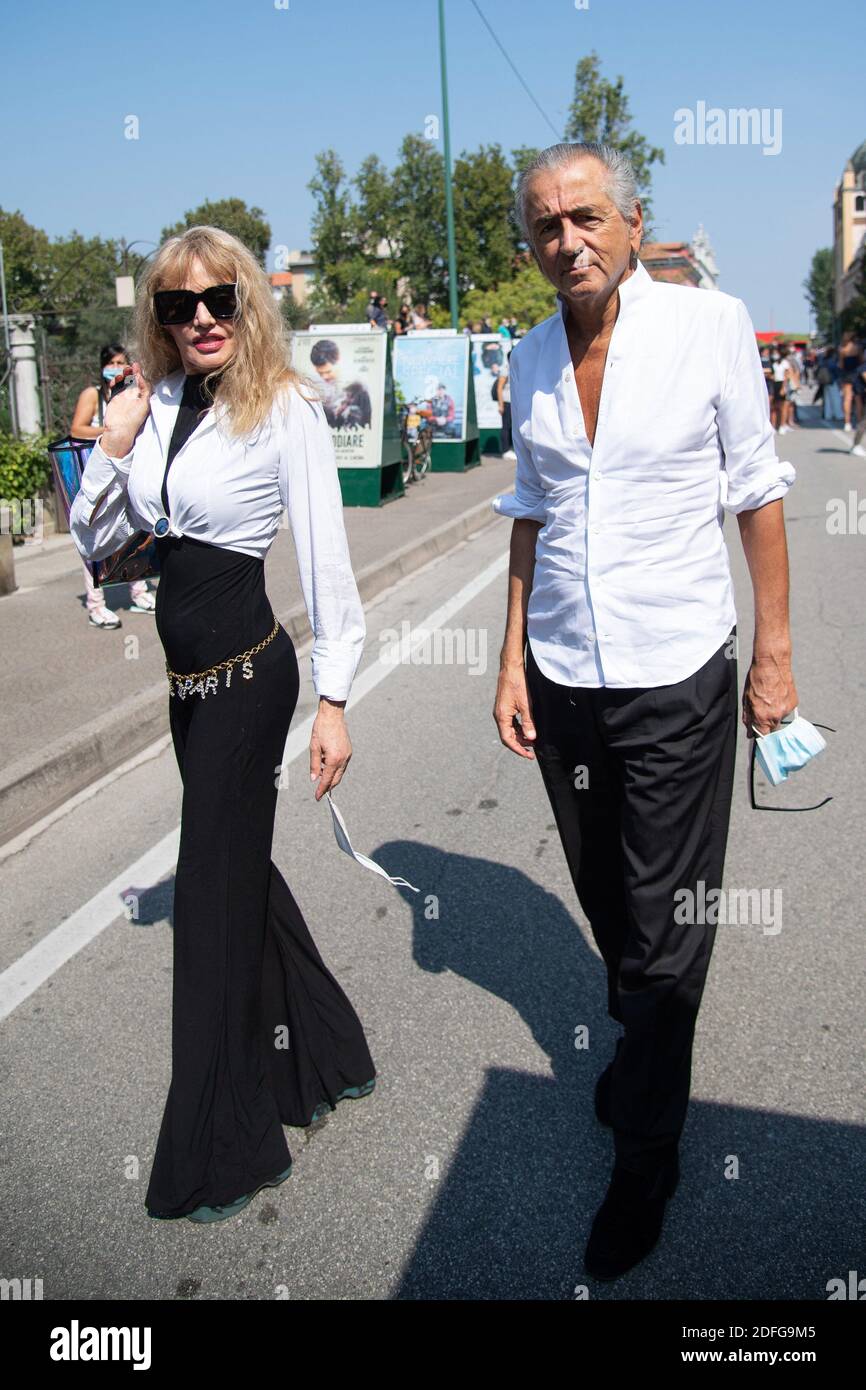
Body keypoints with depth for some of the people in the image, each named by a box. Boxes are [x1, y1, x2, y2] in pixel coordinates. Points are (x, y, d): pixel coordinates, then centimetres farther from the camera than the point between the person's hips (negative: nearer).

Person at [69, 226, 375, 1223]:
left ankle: (223, 1151, 19)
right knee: (240, 862, 18)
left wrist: (334, 700, -16)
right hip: (187, 671, 7)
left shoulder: (286, 409, -11)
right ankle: (319, 1052, 41)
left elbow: (326, 560, -13)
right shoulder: (156, 404, 6)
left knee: (212, 884, 0)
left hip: (247, 672, -7)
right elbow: (94, 540, 10)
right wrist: (111, 447, -5)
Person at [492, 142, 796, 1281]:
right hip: (562, 676, 4)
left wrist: (774, 652, -4)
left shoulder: (711, 324, -6)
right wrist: (513, 659, 8)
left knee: (665, 926, 4)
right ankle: (641, 1042, 47)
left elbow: (757, 492, -2)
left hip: (675, 680, -4)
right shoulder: (531, 357, 5)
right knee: (606, 903, 19)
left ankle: (648, 1155, 23)